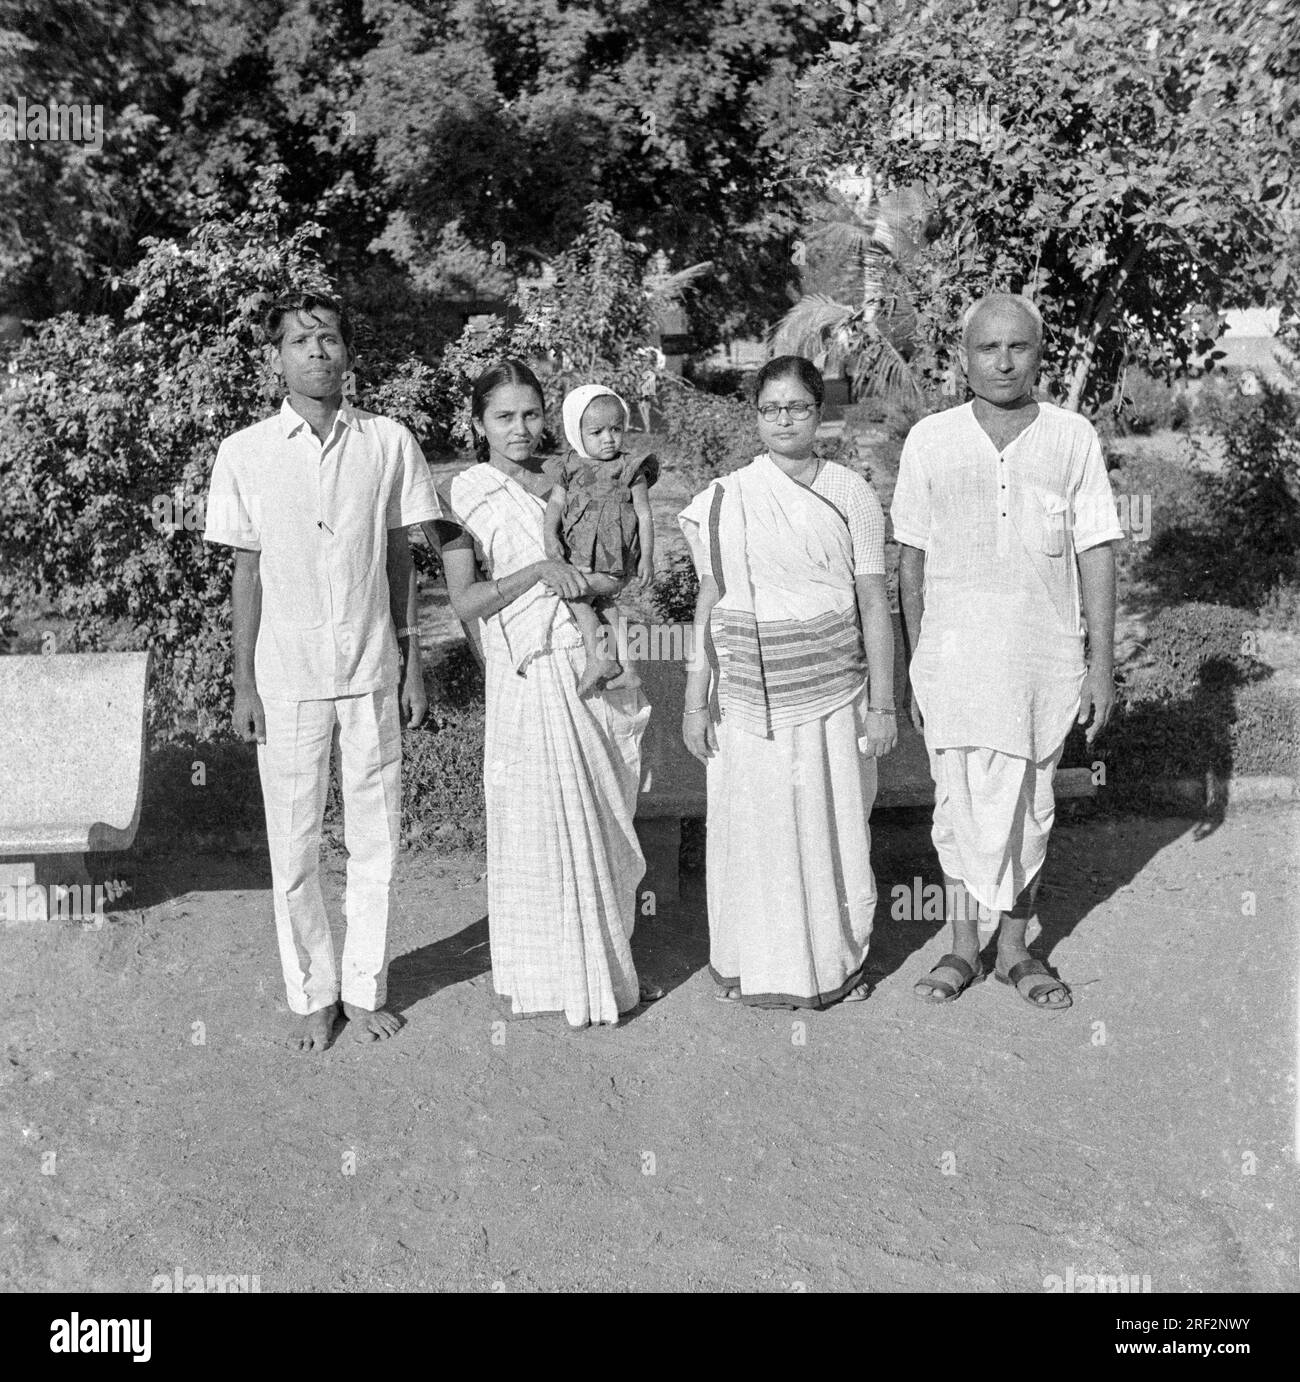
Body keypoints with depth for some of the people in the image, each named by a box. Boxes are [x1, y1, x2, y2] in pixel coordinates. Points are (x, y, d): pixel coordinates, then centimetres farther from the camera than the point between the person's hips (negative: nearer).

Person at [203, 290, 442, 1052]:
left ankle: (366, 989, 24)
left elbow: (401, 559, 5)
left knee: (376, 842, 8)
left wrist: (413, 663, 4)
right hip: (287, 678, 0)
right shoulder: (246, 452, -1)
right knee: (295, 847, 7)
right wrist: (244, 682, 1)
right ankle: (314, 994, 23)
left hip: (373, 673, 1)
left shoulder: (390, 441, -1)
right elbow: (247, 573, 3)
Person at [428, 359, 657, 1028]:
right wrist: (538, 571, -18)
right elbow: (465, 601, -7)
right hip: (534, 674, -4)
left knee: (606, 820, 9)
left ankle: (609, 960, 23)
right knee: (548, 821, 0)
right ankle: (553, 973, 15)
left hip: (602, 666, 5)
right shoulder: (467, 495, 0)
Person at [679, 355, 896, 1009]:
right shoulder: (724, 499, 4)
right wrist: (695, 700, 2)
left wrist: (882, 702, -2)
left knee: (834, 825, 6)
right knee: (754, 827, 5)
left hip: (833, 684, 0)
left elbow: (874, 600, 2)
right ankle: (757, 966, 20)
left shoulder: (851, 493, 3)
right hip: (748, 691, 0)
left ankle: (838, 957, 24)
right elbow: (709, 603, 6)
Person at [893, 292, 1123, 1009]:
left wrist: (1102, 663, -2)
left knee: (1027, 809, 11)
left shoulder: (1073, 438, -1)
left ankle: (1014, 950, 25)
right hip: (953, 659, 0)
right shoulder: (929, 441, 0)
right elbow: (911, 561, 4)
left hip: (1042, 660, 1)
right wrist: (915, 668, 4)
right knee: (960, 807, 5)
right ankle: (964, 947, 21)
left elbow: (1096, 554, 1)